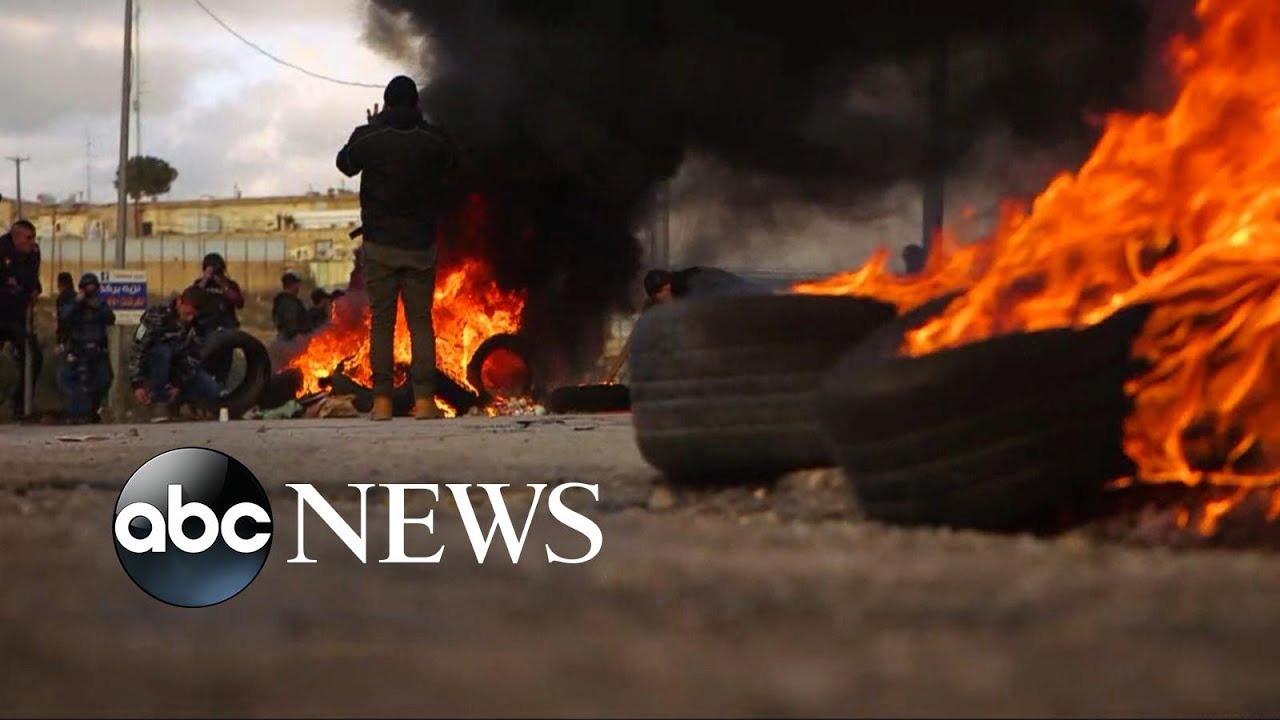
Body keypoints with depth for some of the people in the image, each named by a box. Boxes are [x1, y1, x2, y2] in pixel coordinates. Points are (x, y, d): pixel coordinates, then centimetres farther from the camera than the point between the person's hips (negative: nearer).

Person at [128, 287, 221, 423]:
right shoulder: (156, 316, -23)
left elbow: (192, 359, -11)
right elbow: (137, 350, -25)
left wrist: (179, 385, -24)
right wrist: (137, 384, -32)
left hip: (179, 368, 4)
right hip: (152, 366, -4)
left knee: (213, 392, -18)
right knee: (162, 351, -39)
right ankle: (159, 404, -27)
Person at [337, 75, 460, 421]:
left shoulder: (367, 138, -6)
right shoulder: (434, 139, -4)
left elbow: (345, 163, 13)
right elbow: (452, 168, 12)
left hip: (379, 245, -1)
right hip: (421, 245, 1)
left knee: (381, 321, 3)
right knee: (420, 321, 4)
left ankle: (382, 400, -2)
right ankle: (424, 398, -3)